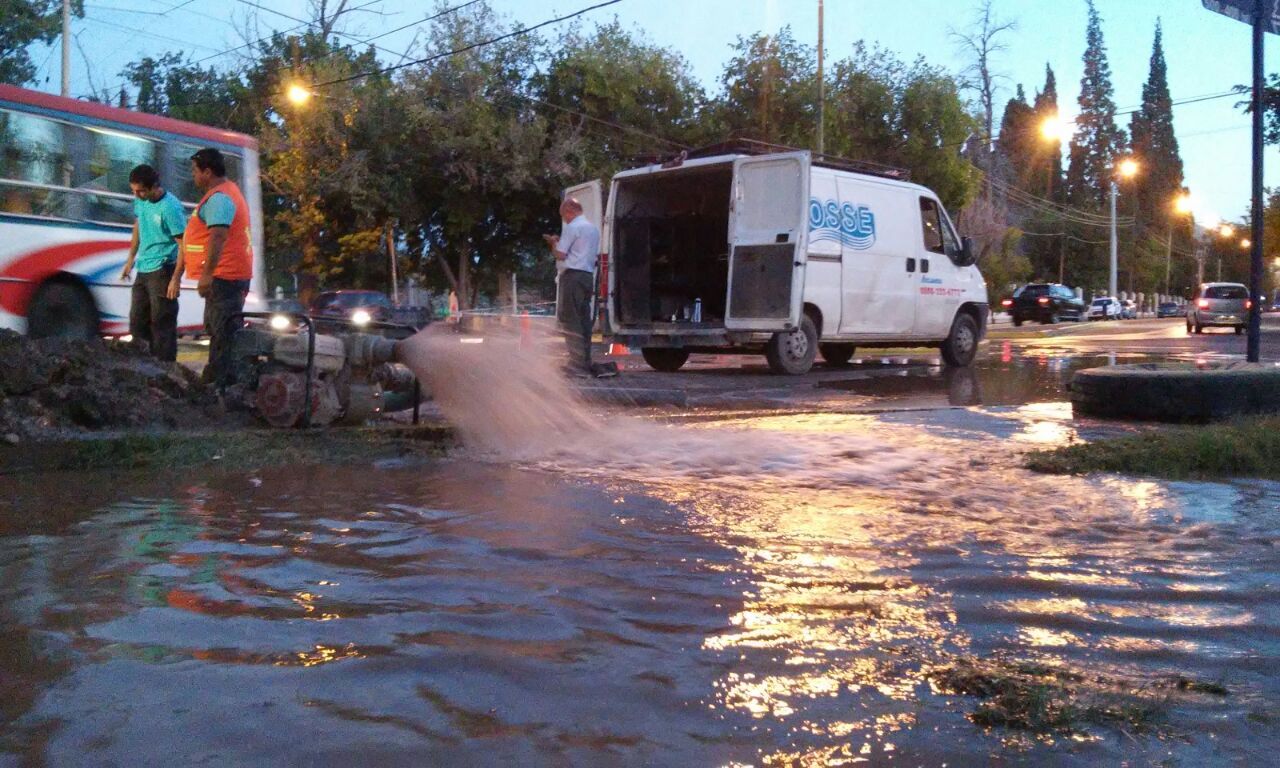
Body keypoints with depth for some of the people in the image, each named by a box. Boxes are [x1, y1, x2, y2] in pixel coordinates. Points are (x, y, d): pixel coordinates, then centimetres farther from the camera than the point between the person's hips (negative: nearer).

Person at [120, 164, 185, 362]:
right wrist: (131, 259, 22)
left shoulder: (170, 208, -19)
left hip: (162, 271, -8)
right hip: (143, 271, 9)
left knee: (162, 324, -5)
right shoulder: (140, 201, 4)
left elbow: (184, 245, -18)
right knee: (137, 325, 15)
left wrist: (176, 279, -21)